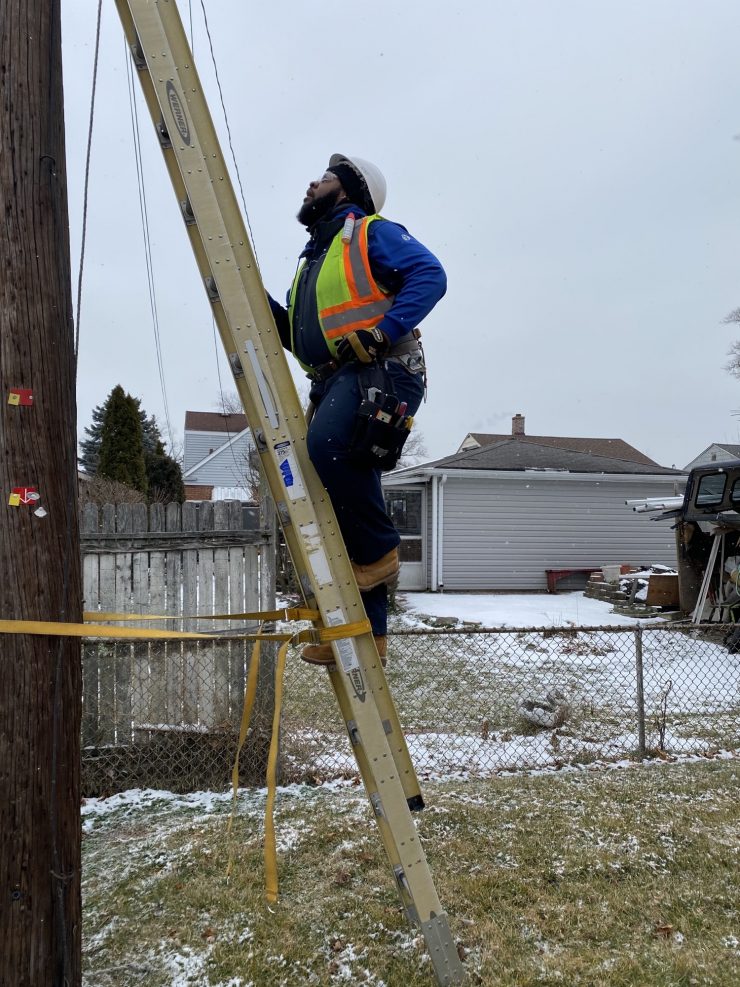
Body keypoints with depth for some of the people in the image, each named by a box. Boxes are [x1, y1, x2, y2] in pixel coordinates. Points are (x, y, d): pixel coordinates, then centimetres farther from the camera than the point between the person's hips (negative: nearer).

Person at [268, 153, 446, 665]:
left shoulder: (372, 233, 6)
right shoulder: (314, 258, 30)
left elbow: (430, 275, -11)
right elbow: (299, 337, 30)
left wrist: (382, 331, -21)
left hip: (380, 374, -9)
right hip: (334, 384, 9)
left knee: (328, 444, -36)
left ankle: (380, 549, -17)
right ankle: (367, 632, 5)